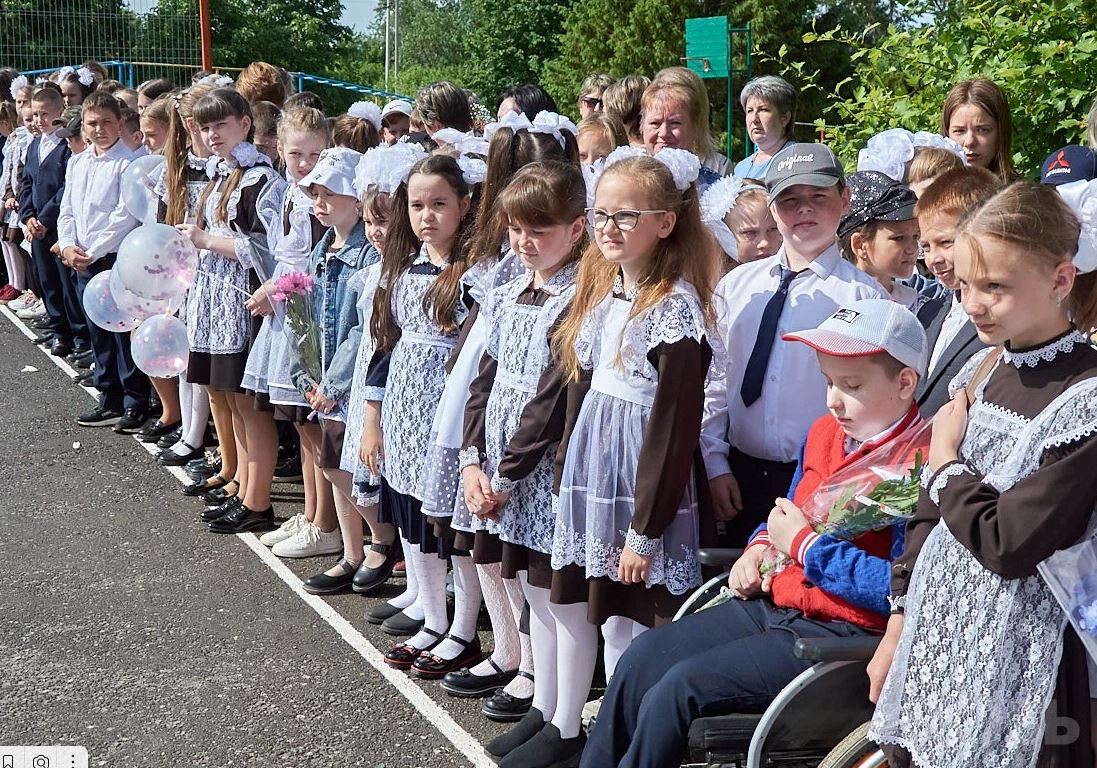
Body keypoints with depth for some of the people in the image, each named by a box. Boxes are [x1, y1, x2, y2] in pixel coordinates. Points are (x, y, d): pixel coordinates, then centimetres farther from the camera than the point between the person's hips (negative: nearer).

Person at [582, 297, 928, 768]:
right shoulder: (825, 432, 9)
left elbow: (903, 588, -28)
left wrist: (804, 545, -19)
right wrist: (761, 546, 3)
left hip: (842, 637, -9)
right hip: (774, 604, 9)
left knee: (681, 685, -18)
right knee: (641, 659, 0)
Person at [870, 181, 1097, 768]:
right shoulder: (981, 372, 6)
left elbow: (1007, 544, -20)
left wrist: (945, 458, -7)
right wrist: (898, 629, 12)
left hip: (1009, 670, -6)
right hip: (932, 644, 7)